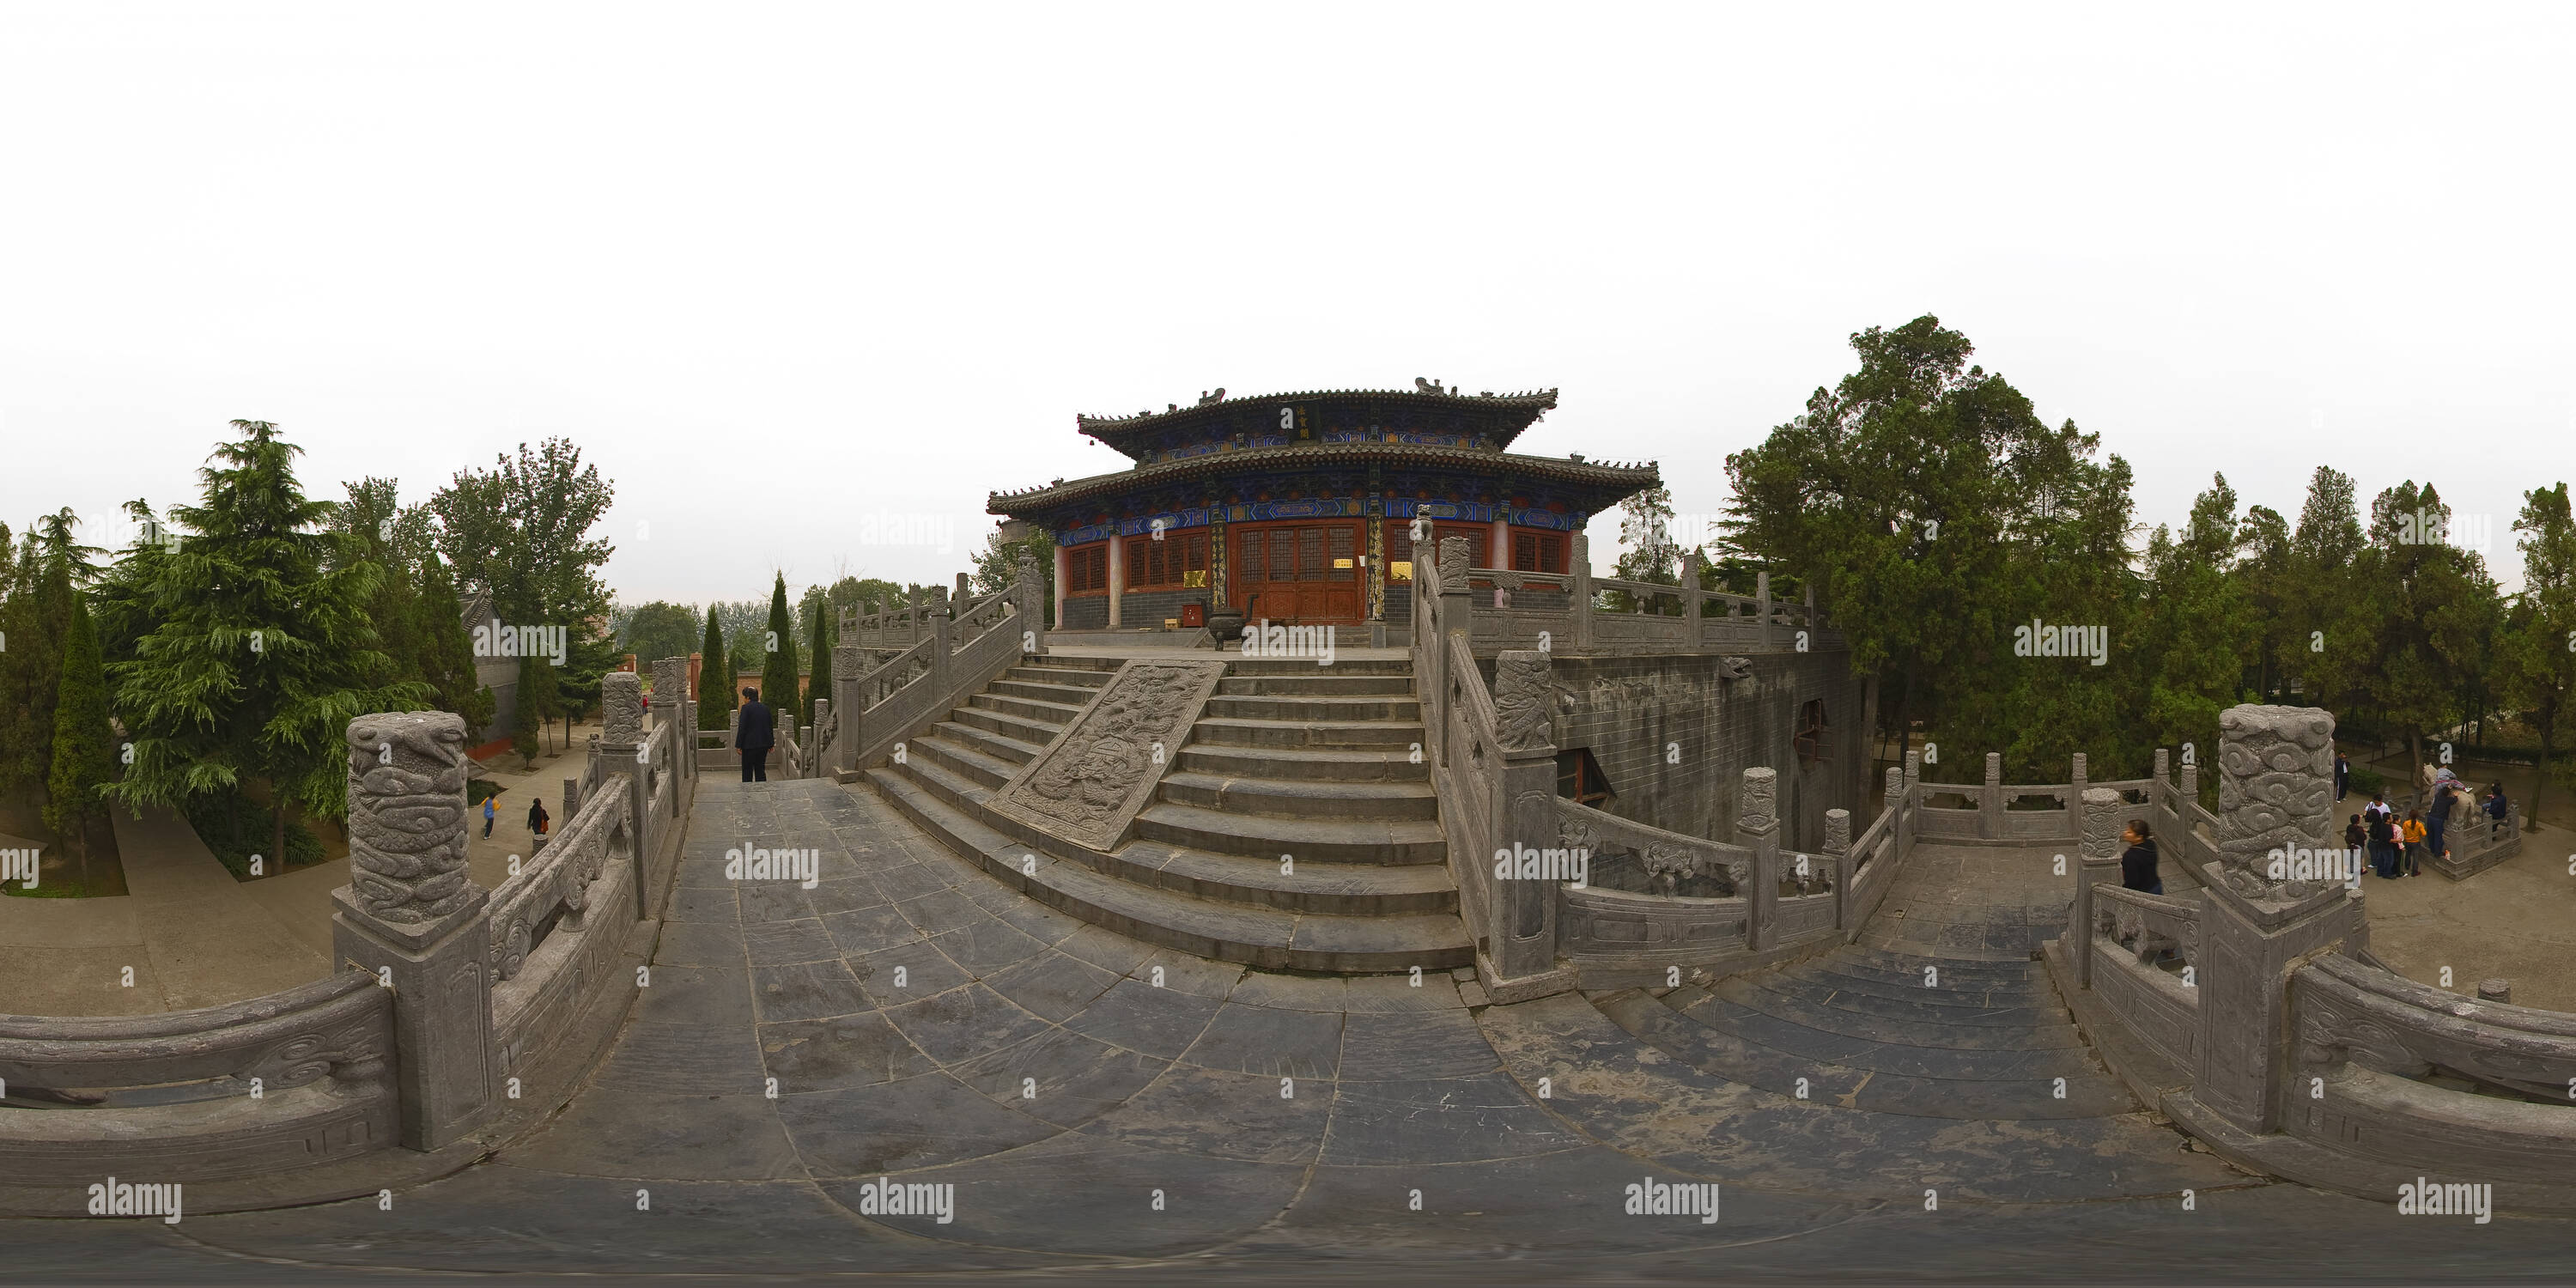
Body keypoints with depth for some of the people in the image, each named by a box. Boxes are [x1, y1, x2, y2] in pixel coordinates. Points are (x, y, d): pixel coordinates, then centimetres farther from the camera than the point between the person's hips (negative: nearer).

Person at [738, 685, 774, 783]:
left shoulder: (746, 708, -11)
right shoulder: (765, 708, 8)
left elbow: (742, 728, -13)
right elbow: (770, 727, 13)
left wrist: (738, 745, -9)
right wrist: (771, 744, 20)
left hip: (750, 745, -6)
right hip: (764, 744, 6)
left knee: (747, 771, 4)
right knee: (761, 769, 12)